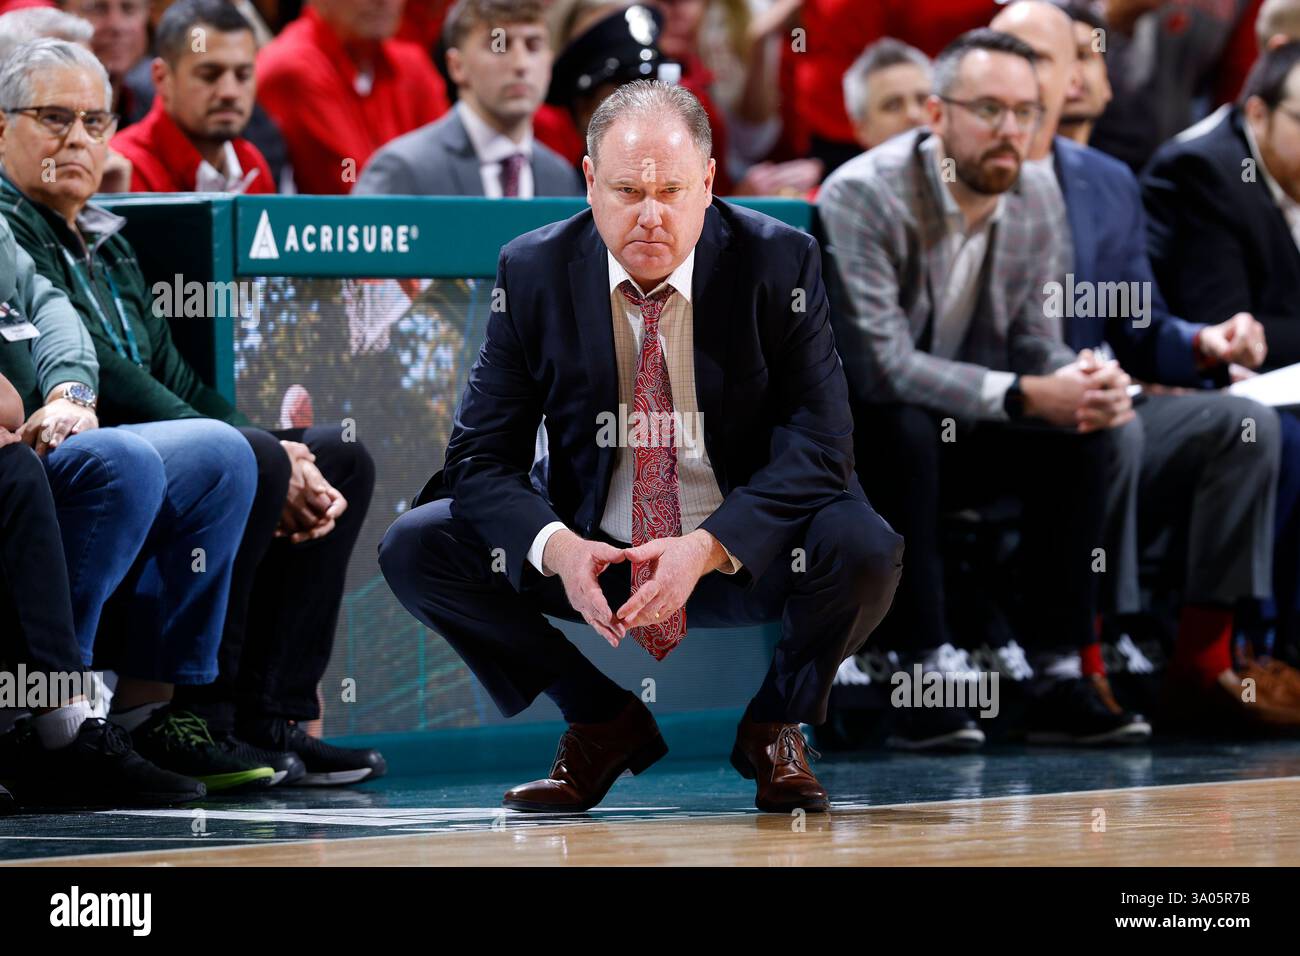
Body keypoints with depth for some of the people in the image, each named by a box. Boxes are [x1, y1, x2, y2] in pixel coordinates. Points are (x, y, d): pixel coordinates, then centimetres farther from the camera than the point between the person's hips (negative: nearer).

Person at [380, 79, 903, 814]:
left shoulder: (780, 264, -12)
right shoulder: (534, 272, -7)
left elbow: (819, 446, -17)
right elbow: (481, 457, -8)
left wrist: (706, 549, -32)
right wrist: (557, 549, -29)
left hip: (746, 558, -2)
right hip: (592, 555, 2)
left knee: (863, 547, -33)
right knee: (413, 549, -17)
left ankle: (775, 727, 1)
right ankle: (605, 722, 5)